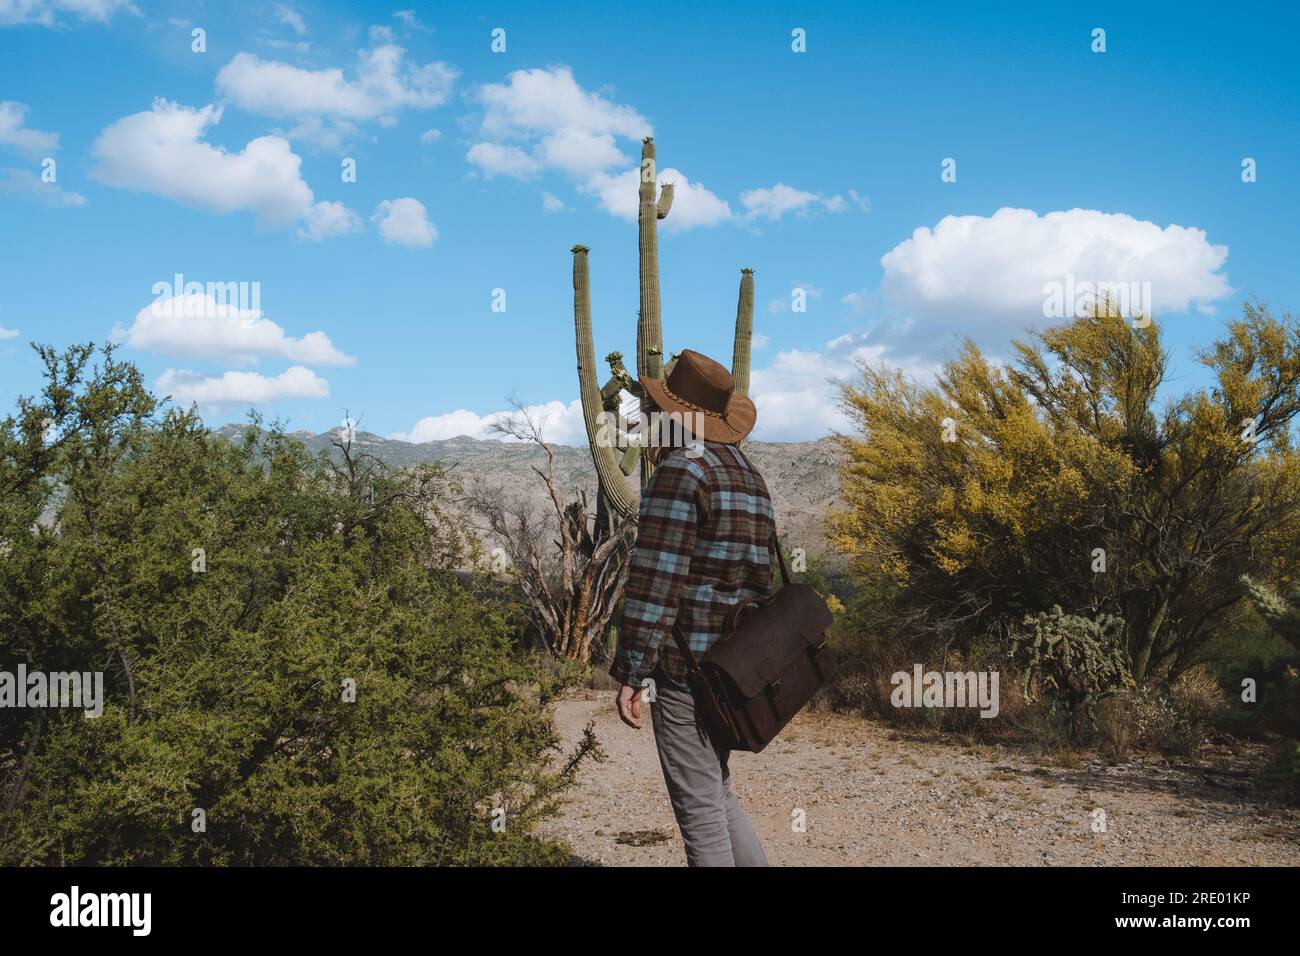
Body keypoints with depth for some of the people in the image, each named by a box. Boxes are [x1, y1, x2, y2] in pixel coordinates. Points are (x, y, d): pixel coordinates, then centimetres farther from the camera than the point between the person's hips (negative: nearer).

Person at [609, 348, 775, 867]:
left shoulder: (679, 471, -13)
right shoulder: (748, 474, 14)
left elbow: (655, 583, -19)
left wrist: (630, 674, -15)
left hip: (685, 665, -9)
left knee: (699, 806, 1)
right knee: (716, 792, 20)